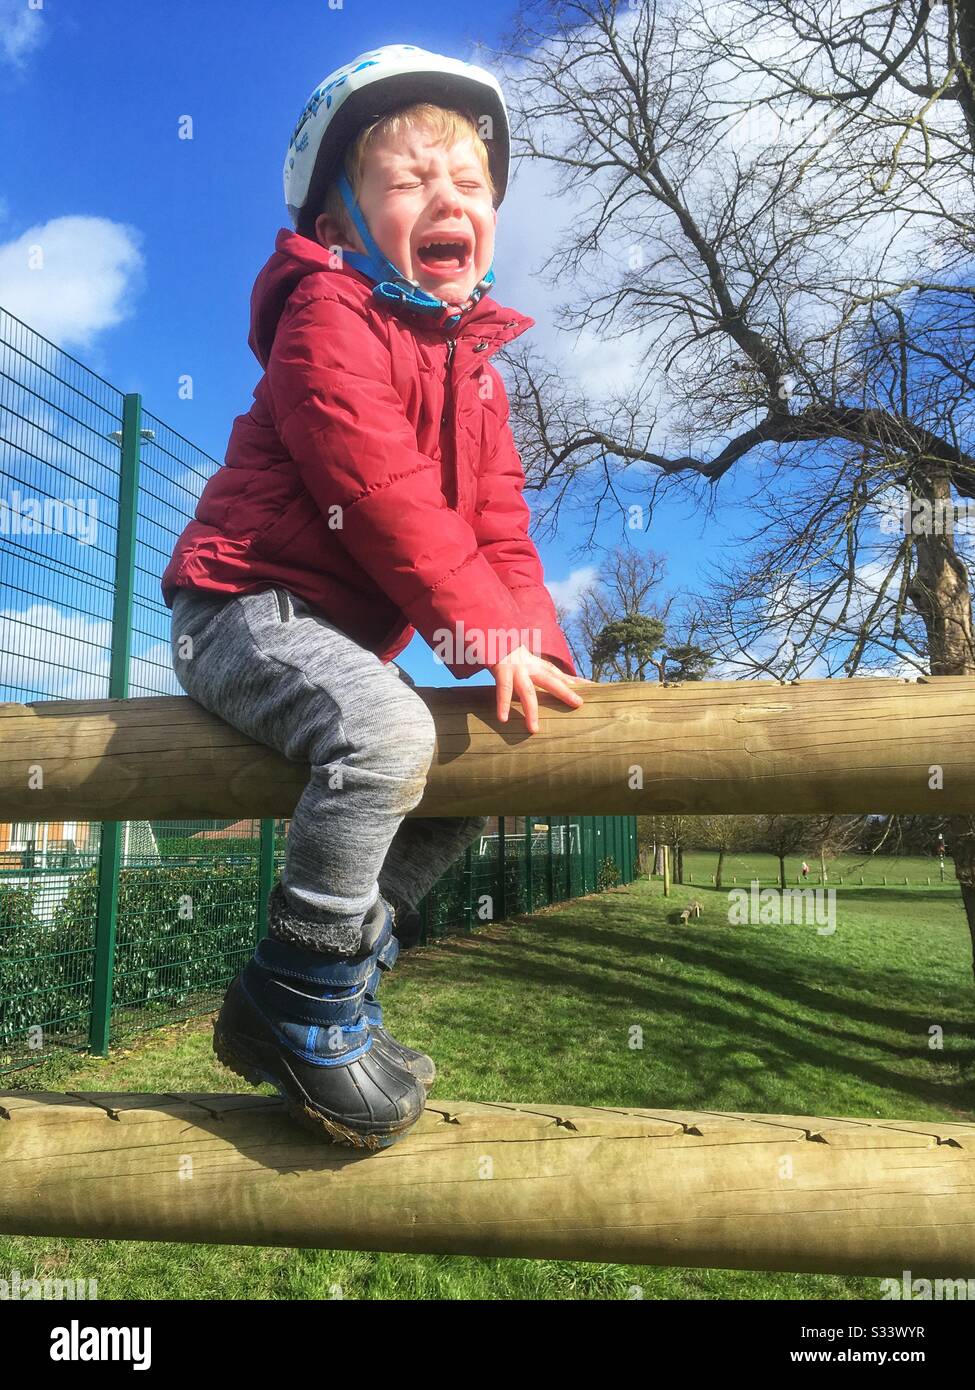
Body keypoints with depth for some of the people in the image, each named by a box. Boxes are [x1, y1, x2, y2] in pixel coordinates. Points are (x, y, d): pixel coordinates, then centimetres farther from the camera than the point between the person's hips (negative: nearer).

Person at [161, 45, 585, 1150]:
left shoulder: (474, 359, 17)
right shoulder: (329, 313, -9)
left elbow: (498, 518, 10)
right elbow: (379, 488, -22)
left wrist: (534, 645, -5)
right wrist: (483, 630, -24)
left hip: (342, 634, 9)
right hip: (245, 607, -9)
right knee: (388, 730, -33)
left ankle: (280, 1012, 12)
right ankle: (307, 1005, -13)